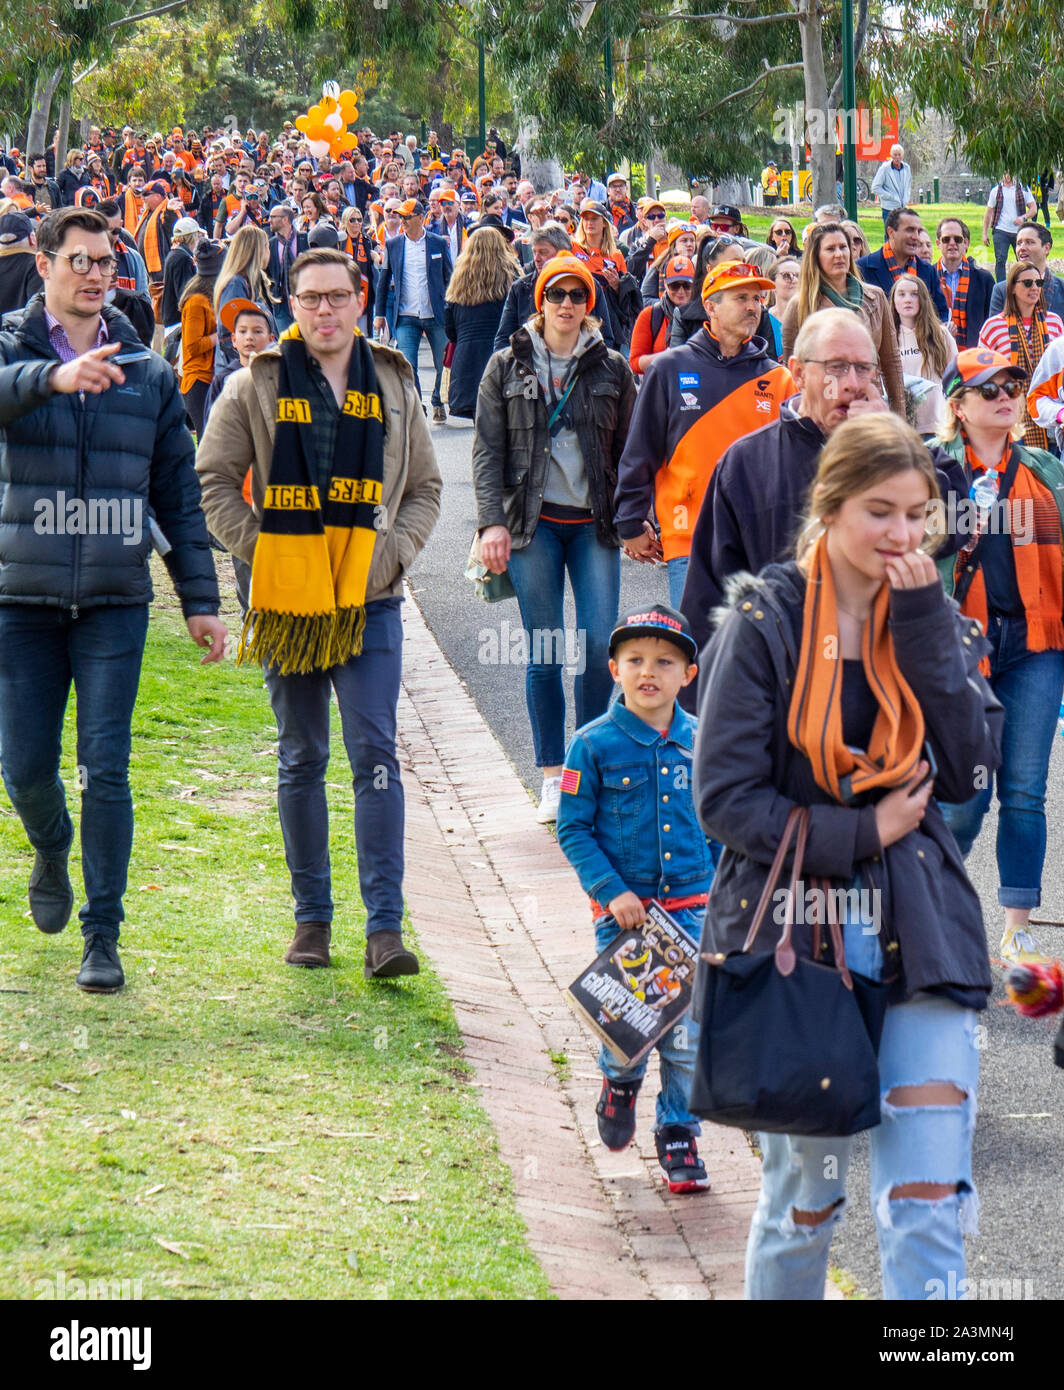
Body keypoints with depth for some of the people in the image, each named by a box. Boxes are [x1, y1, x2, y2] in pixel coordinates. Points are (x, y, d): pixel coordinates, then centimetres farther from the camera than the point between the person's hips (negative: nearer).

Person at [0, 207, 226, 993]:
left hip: (116, 602, 1)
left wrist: (200, 600, 7)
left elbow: (179, 493, 11)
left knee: (107, 767, -5)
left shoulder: (148, 375, 8)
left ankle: (103, 935, 1)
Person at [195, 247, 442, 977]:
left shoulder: (392, 384, 8)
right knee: (302, 761, 8)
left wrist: (396, 552, 1)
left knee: (376, 754, -8)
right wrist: (256, 546, -6)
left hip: (370, 603, 0)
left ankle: (386, 925, -10)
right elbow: (215, 478, 6)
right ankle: (312, 916, 18)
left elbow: (425, 487, 16)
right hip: (288, 598, 0)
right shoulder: (257, 385, 2)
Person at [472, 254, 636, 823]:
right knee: (543, 651, 1)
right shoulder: (508, 367, 5)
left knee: (600, 644, -6)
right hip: (533, 522, -1)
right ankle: (552, 777, 8)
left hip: (593, 522, 1)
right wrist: (492, 521, -7)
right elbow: (488, 451, 3)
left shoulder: (612, 369, 8)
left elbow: (628, 451, 11)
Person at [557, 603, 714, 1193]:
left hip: (690, 907, 2)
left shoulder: (701, 741, 3)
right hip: (622, 910, -2)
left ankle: (678, 1134, 16)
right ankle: (620, 1082, 34)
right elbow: (573, 829, -4)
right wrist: (611, 891, -13)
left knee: (687, 1028, 1)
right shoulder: (594, 744, -7)